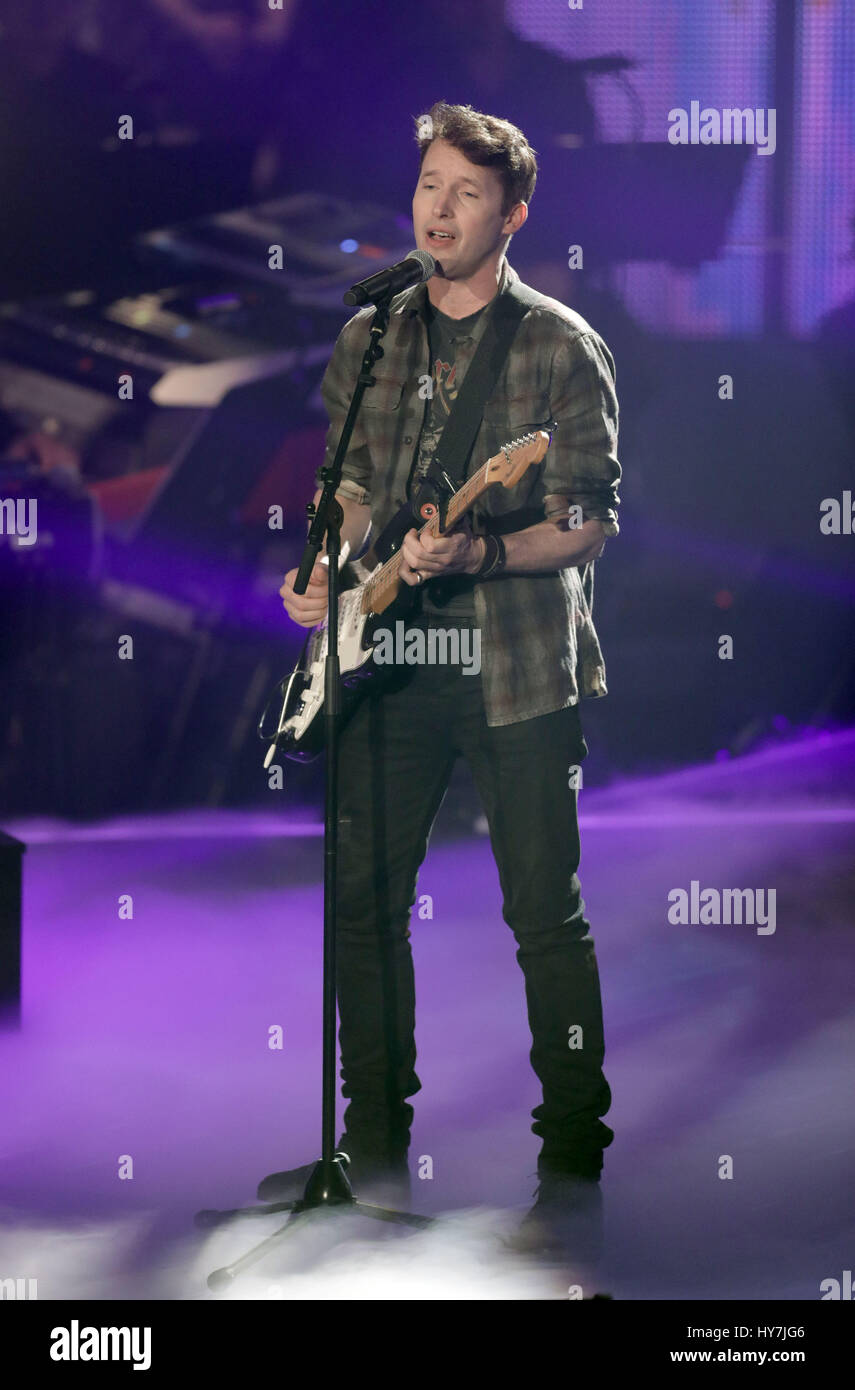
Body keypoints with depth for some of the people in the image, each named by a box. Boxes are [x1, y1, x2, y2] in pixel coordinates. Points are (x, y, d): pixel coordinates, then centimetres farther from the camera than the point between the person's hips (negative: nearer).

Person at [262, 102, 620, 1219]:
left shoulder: (562, 348, -3)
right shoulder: (368, 339, 12)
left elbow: (591, 523, -7)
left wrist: (478, 554, -22)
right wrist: (325, 572, 1)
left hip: (521, 668, -5)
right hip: (394, 662, 5)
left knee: (545, 912, -2)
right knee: (364, 897, 5)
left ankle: (574, 1156, 10)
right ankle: (375, 1146, 18)